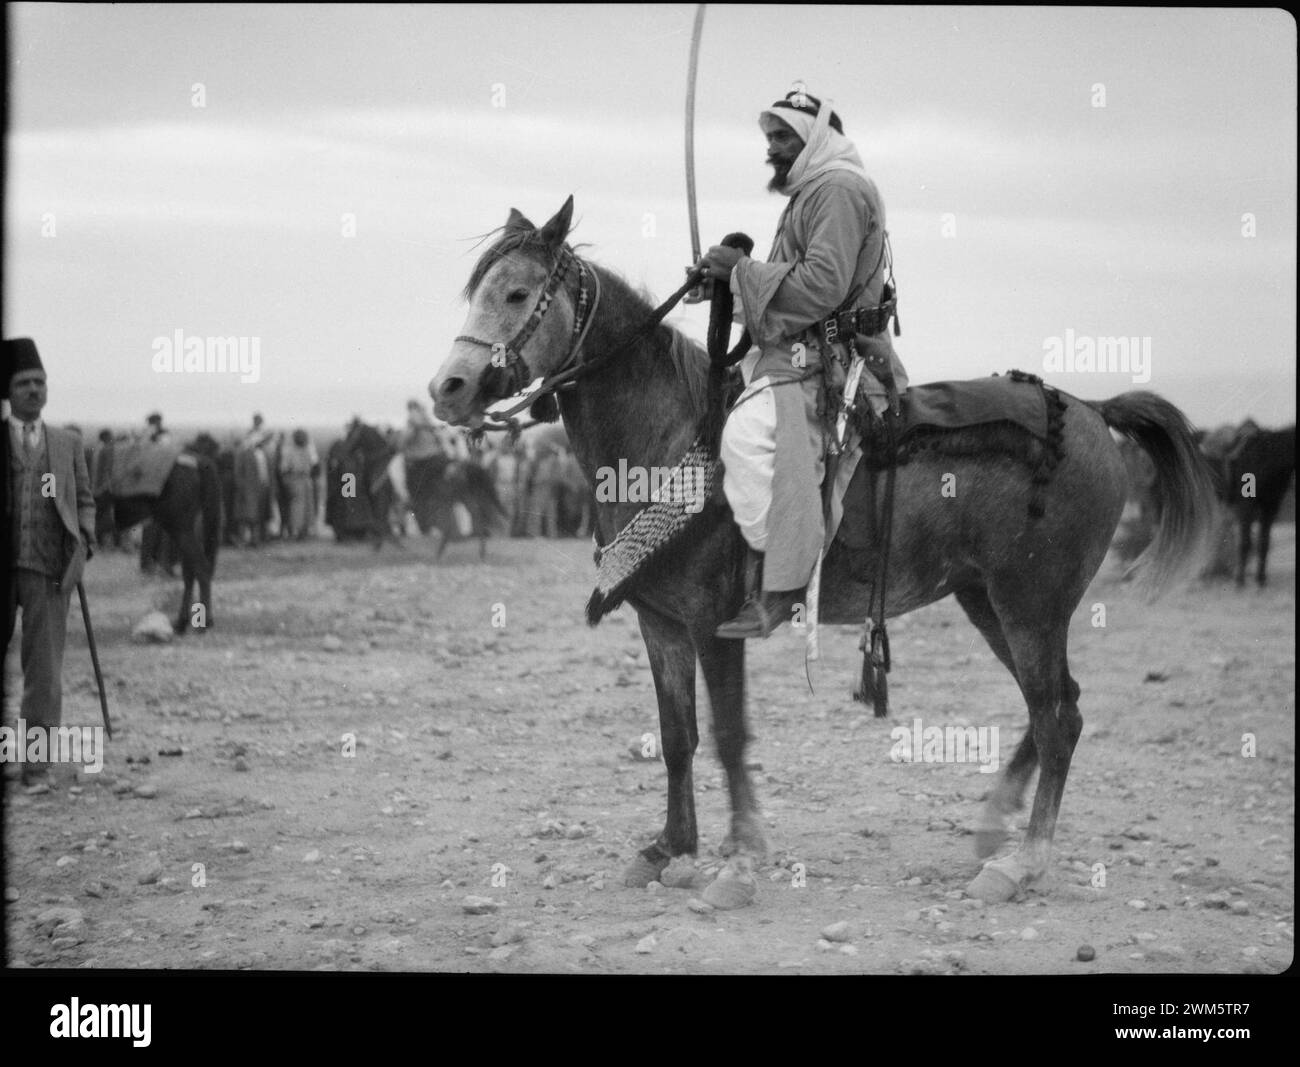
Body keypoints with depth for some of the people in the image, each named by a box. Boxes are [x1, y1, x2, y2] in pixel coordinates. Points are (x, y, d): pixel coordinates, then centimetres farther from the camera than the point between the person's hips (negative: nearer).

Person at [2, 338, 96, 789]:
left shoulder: (68, 444, 14)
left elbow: (84, 499, 16)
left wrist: (84, 542, 0)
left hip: (47, 568, 1)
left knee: (44, 670, -1)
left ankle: (38, 765, 3)